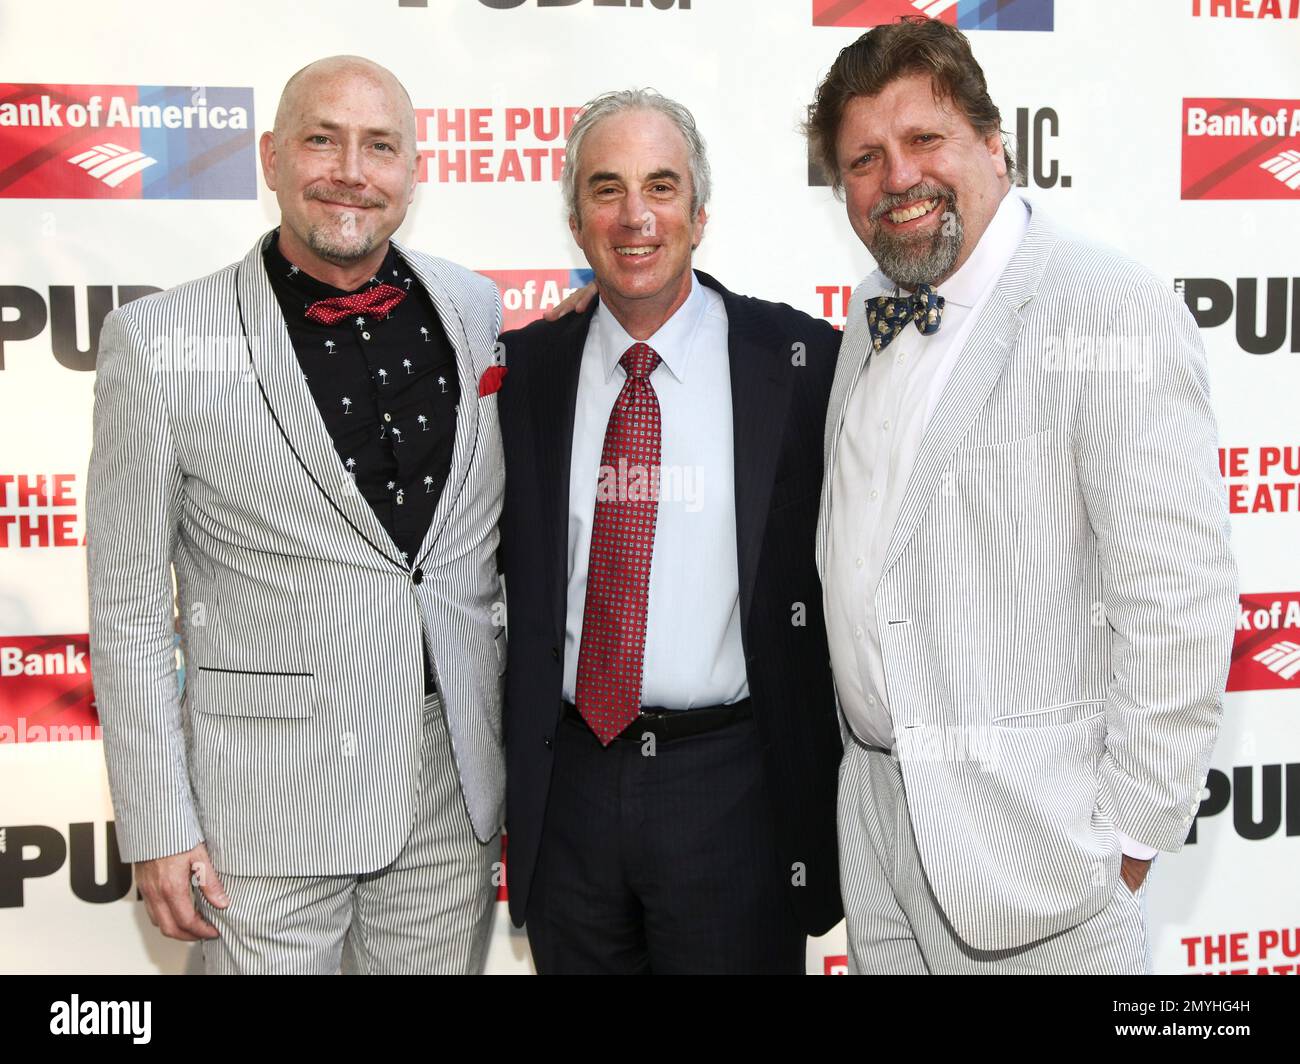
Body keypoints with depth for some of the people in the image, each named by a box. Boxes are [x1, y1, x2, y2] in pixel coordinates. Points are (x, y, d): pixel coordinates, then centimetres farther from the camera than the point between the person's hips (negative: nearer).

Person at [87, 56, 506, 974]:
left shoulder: (474, 308, 2)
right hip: (271, 796, -3)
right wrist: (158, 825, -6)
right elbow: (129, 606, -5)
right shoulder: (159, 341, -8)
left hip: (457, 779, 4)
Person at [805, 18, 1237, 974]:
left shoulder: (1113, 311, -13)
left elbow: (1179, 599, -16)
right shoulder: (870, 323, 10)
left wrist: (1132, 835, -14)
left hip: (1031, 832, -6)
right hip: (876, 815, 7)